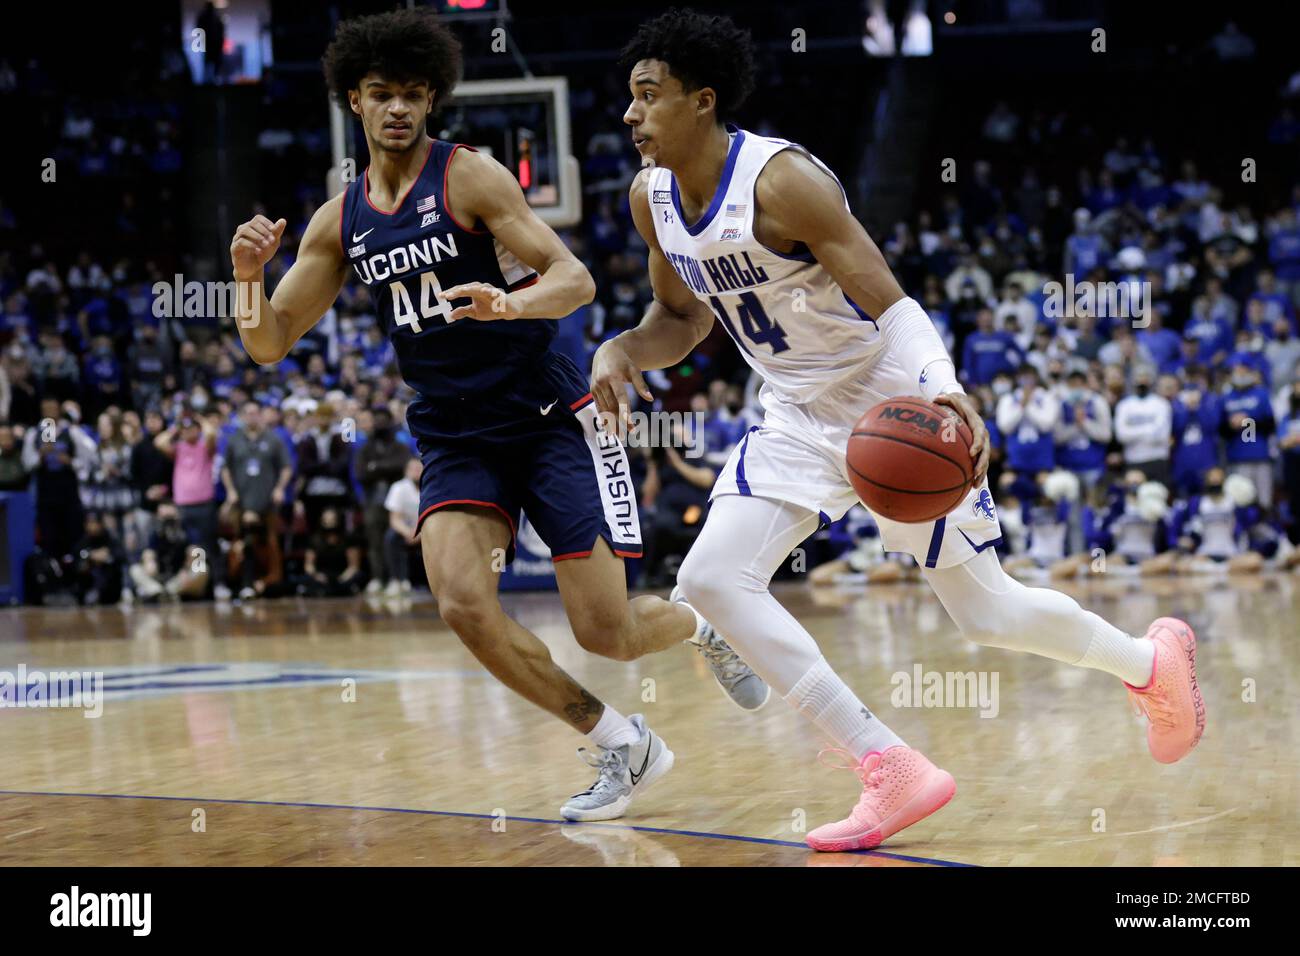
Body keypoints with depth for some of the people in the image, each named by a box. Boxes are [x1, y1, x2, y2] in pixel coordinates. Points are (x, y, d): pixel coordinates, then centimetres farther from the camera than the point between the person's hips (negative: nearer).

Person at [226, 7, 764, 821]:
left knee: (607, 633, -9)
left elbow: (575, 279, -16)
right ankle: (622, 749, -2)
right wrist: (250, 276, -14)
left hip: (549, 417, -4)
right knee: (463, 602, -20)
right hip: (455, 439, 5)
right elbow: (270, 342, 7)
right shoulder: (339, 222, 6)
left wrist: (510, 304, -37)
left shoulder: (471, 177, -9)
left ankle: (700, 624, 30)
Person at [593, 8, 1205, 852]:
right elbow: (681, 319, 13)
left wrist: (944, 390, -47)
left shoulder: (781, 180, -25)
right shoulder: (651, 198, -2)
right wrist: (620, 351, -10)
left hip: (893, 402, -7)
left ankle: (1149, 661, 33)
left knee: (987, 610, 3)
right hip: (801, 419, 7)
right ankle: (894, 772, -10)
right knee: (711, 578, -12)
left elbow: (891, 304, -27)